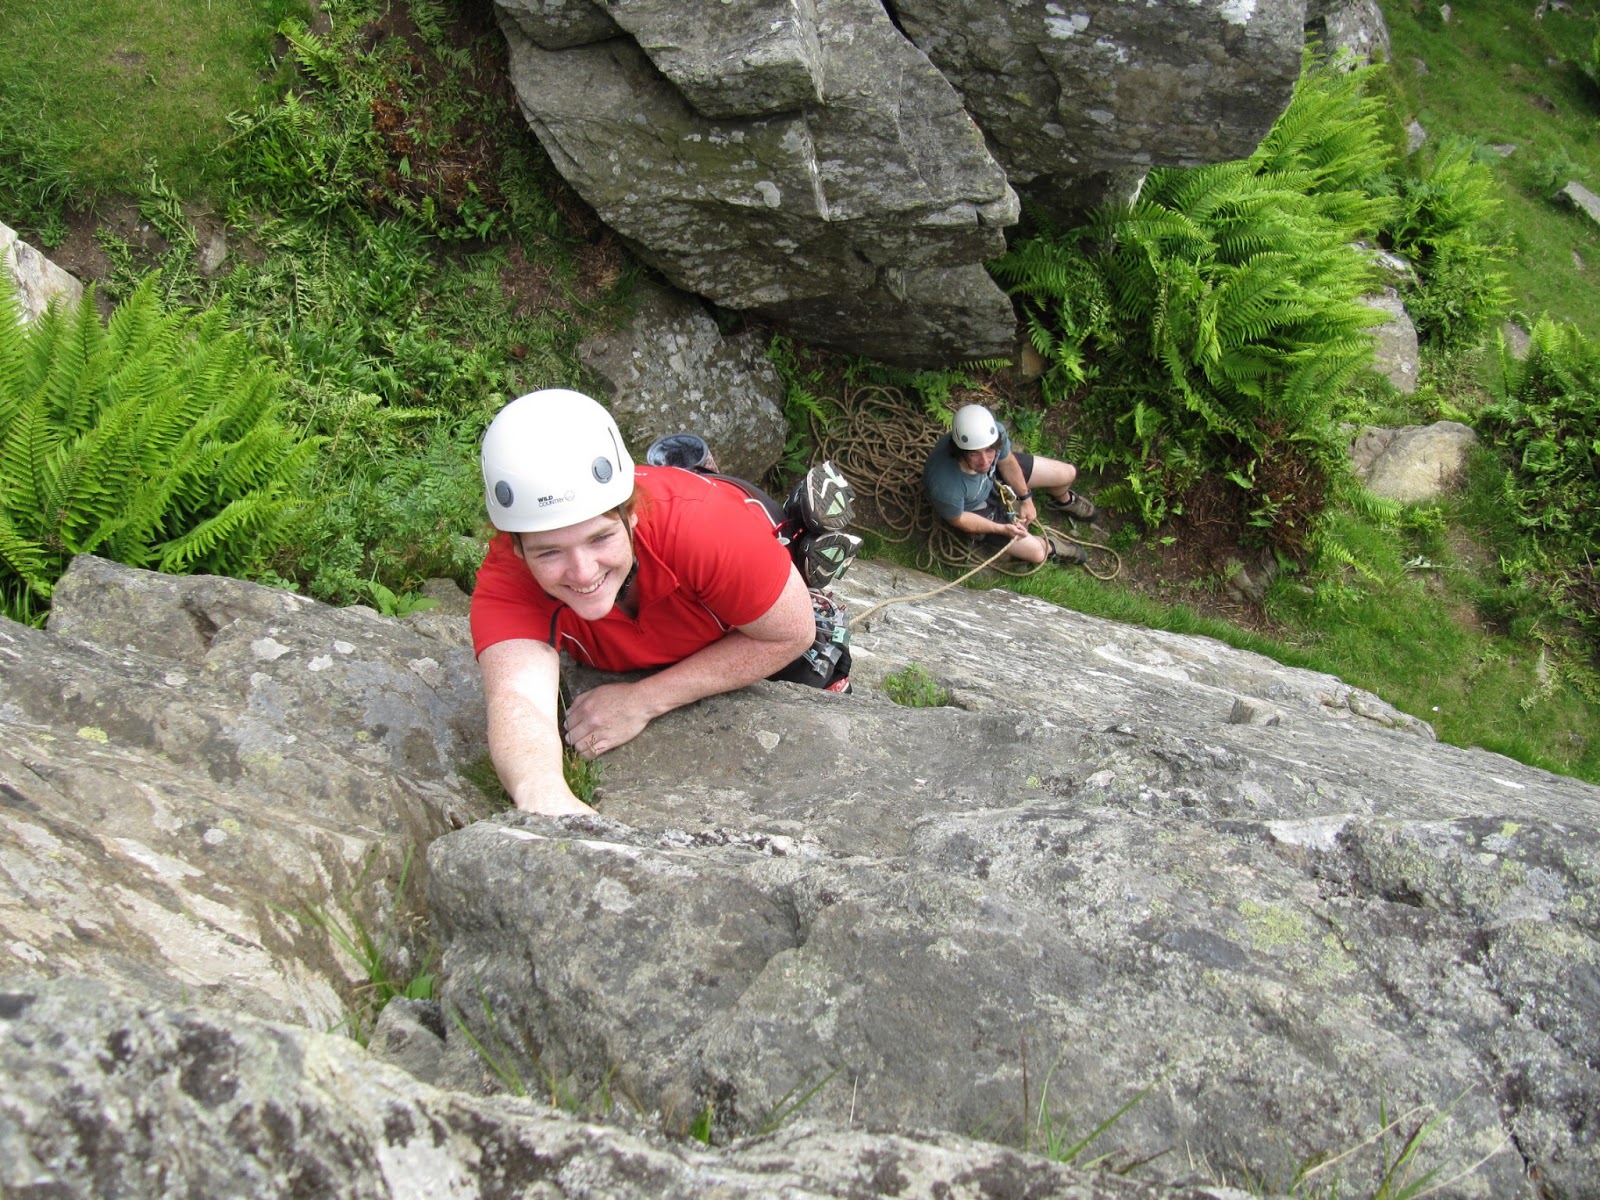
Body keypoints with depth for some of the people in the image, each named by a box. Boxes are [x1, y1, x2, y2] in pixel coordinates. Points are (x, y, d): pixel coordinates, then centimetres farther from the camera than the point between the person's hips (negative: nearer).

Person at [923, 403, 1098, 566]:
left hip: (993, 473, 4)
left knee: (1068, 473, 9)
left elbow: (1007, 462, -9)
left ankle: (1063, 500, 45)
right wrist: (1003, 529, -23)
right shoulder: (946, 487, -47)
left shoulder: (995, 431, -34)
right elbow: (957, 519, -23)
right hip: (973, 507, -4)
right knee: (1036, 552, -8)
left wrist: (1026, 498, 1)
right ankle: (1050, 545, 30)